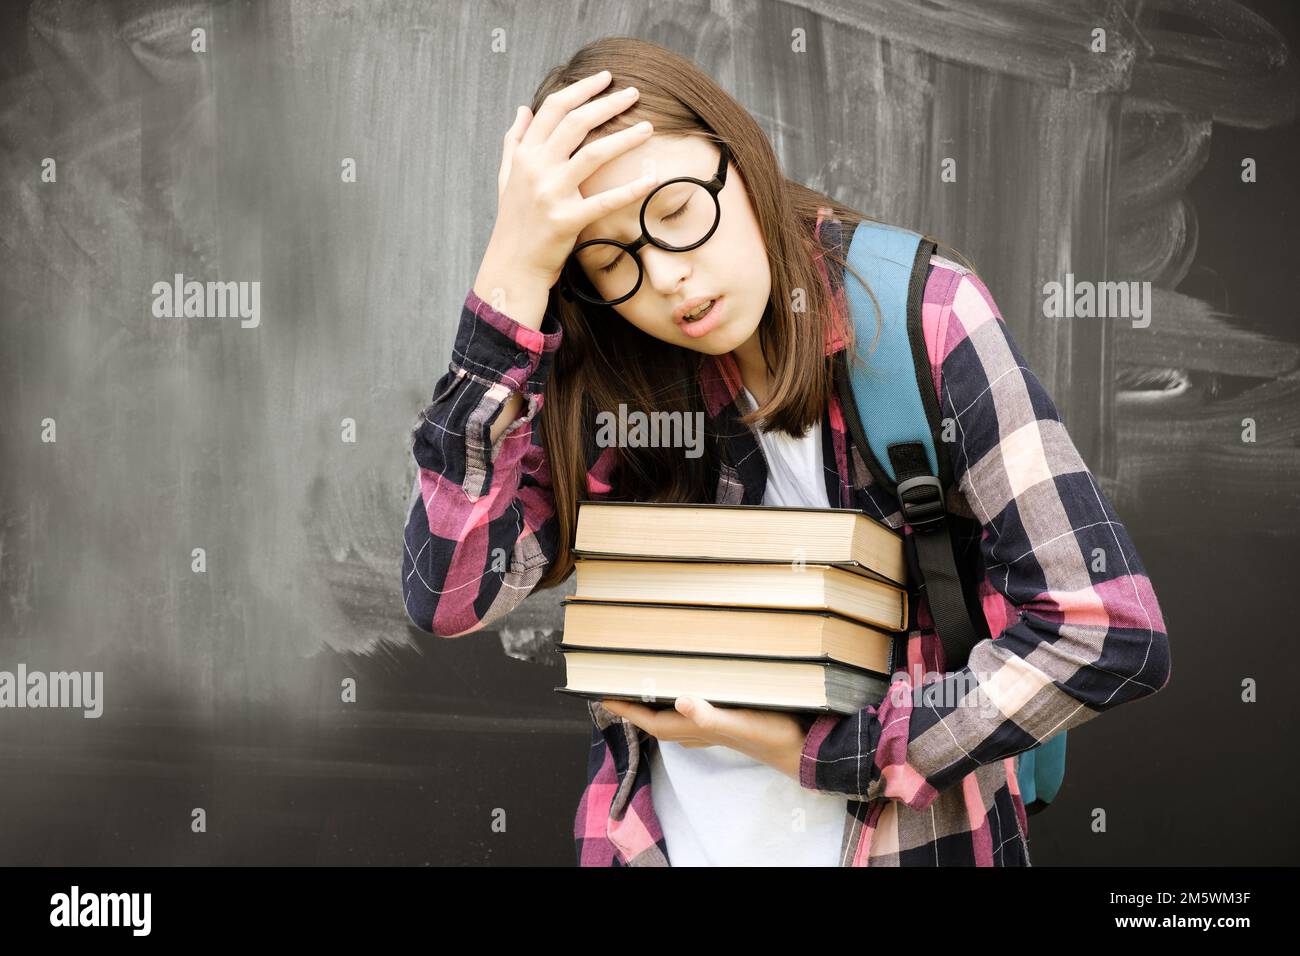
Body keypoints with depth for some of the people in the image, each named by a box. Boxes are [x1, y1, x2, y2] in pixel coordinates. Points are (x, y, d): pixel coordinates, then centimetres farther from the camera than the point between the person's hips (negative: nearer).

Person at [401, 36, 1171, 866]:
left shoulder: (919, 315, -17)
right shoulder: (602, 377, -9)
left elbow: (1111, 632, -21)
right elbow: (450, 596, -24)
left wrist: (814, 750, -20)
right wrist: (513, 276, -27)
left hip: (914, 836, -2)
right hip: (657, 837, 2)